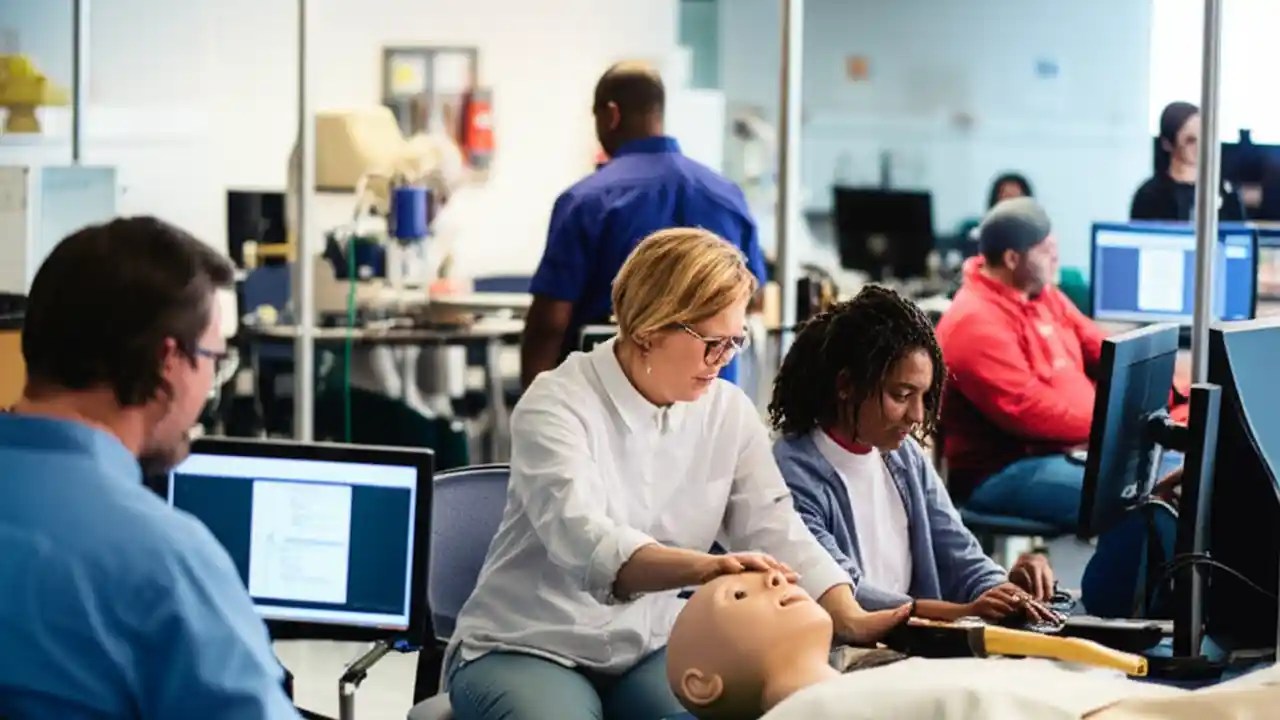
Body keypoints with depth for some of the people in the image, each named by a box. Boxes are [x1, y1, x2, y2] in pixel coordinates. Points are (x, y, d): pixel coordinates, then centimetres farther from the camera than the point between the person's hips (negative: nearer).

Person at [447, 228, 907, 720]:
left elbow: (776, 532, -2)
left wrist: (848, 618, -21)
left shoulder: (729, 413, 1)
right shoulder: (556, 407, -17)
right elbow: (584, 541, -32)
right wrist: (706, 568, -50)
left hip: (649, 650, 4)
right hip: (527, 649, -4)